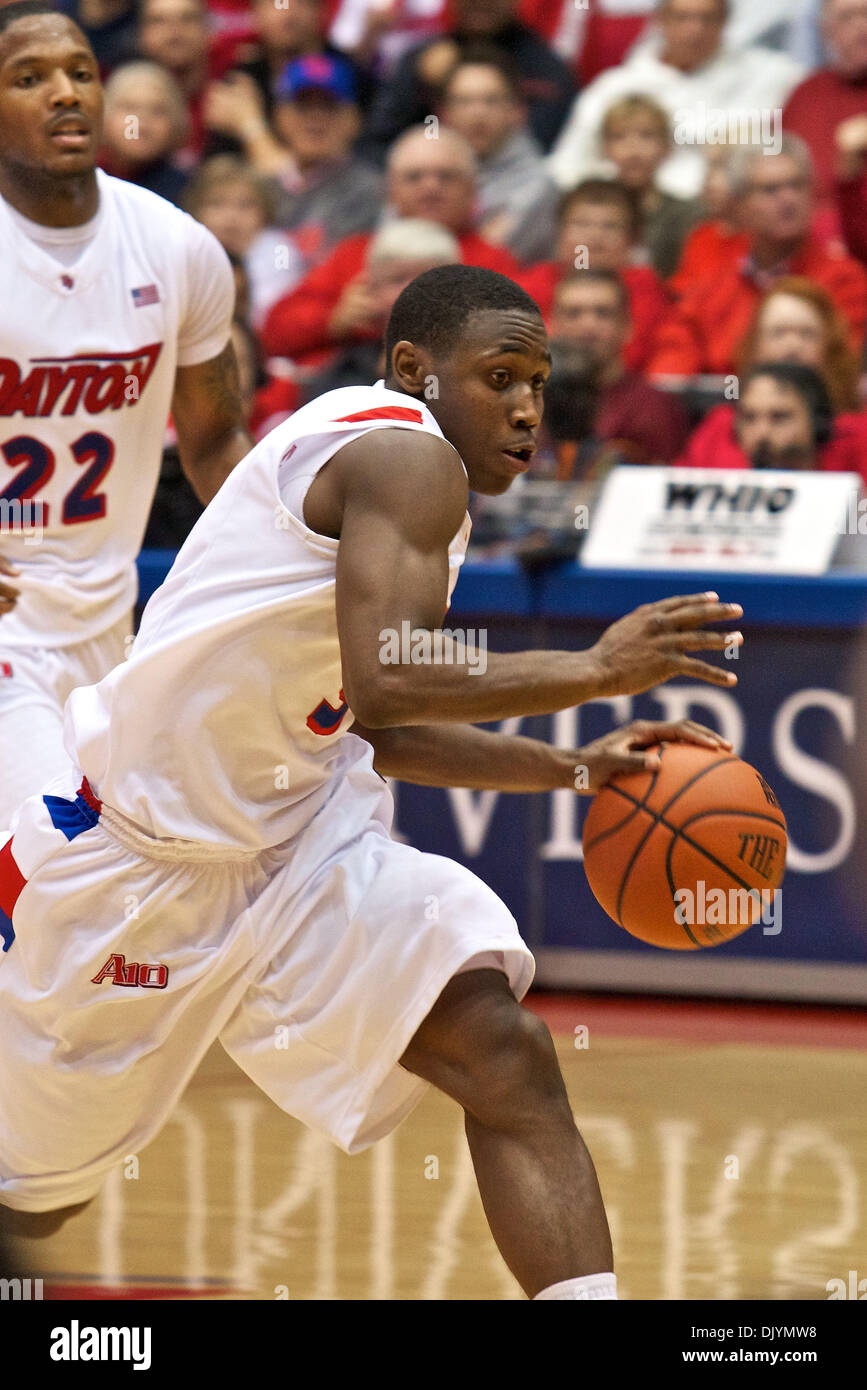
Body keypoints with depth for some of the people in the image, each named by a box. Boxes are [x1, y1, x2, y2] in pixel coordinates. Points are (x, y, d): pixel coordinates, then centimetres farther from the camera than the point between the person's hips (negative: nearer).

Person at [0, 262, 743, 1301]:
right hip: (137, 853, -8)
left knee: (509, 1060, -15)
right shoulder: (405, 456, -18)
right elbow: (385, 687, -32)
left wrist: (575, 769, 15)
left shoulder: (411, 476, 11)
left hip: (300, 842, 8)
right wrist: (593, 670, -25)